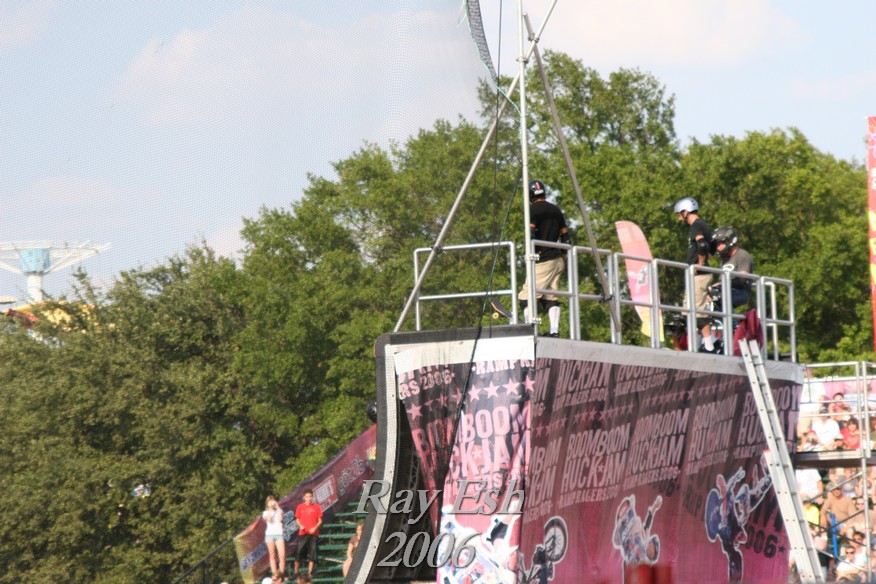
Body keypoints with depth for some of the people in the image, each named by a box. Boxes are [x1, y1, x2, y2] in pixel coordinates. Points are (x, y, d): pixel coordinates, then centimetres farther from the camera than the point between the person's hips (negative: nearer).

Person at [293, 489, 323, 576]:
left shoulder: (316, 507, 4)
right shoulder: (300, 507, 4)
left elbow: (320, 520, 5)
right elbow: (297, 519, 10)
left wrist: (315, 528, -12)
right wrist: (300, 526, -10)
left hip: (313, 533, 0)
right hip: (303, 533, 0)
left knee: (312, 553, -1)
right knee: (299, 553, -4)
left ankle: (310, 571, 8)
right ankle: (296, 571, 5)